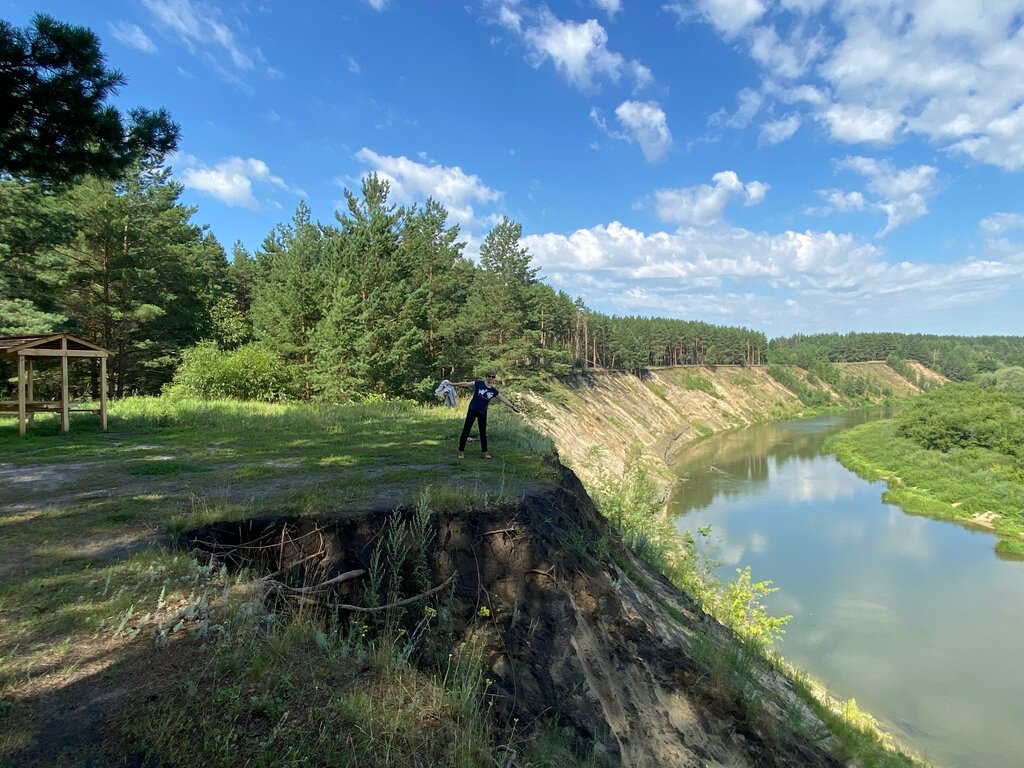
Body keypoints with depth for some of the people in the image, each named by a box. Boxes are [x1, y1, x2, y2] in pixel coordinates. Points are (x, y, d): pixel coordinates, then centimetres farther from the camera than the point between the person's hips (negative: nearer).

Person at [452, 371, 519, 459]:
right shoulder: (479, 383, -5)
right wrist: (452, 384, -6)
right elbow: (466, 384, -5)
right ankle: (461, 451, 5)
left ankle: (485, 452, 18)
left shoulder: (494, 391, 3)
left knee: (483, 432, 10)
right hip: (472, 410, -3)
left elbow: (504, 399, 9)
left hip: (483, 413, 3)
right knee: (466, 430, -1)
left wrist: (513, 407, 12)